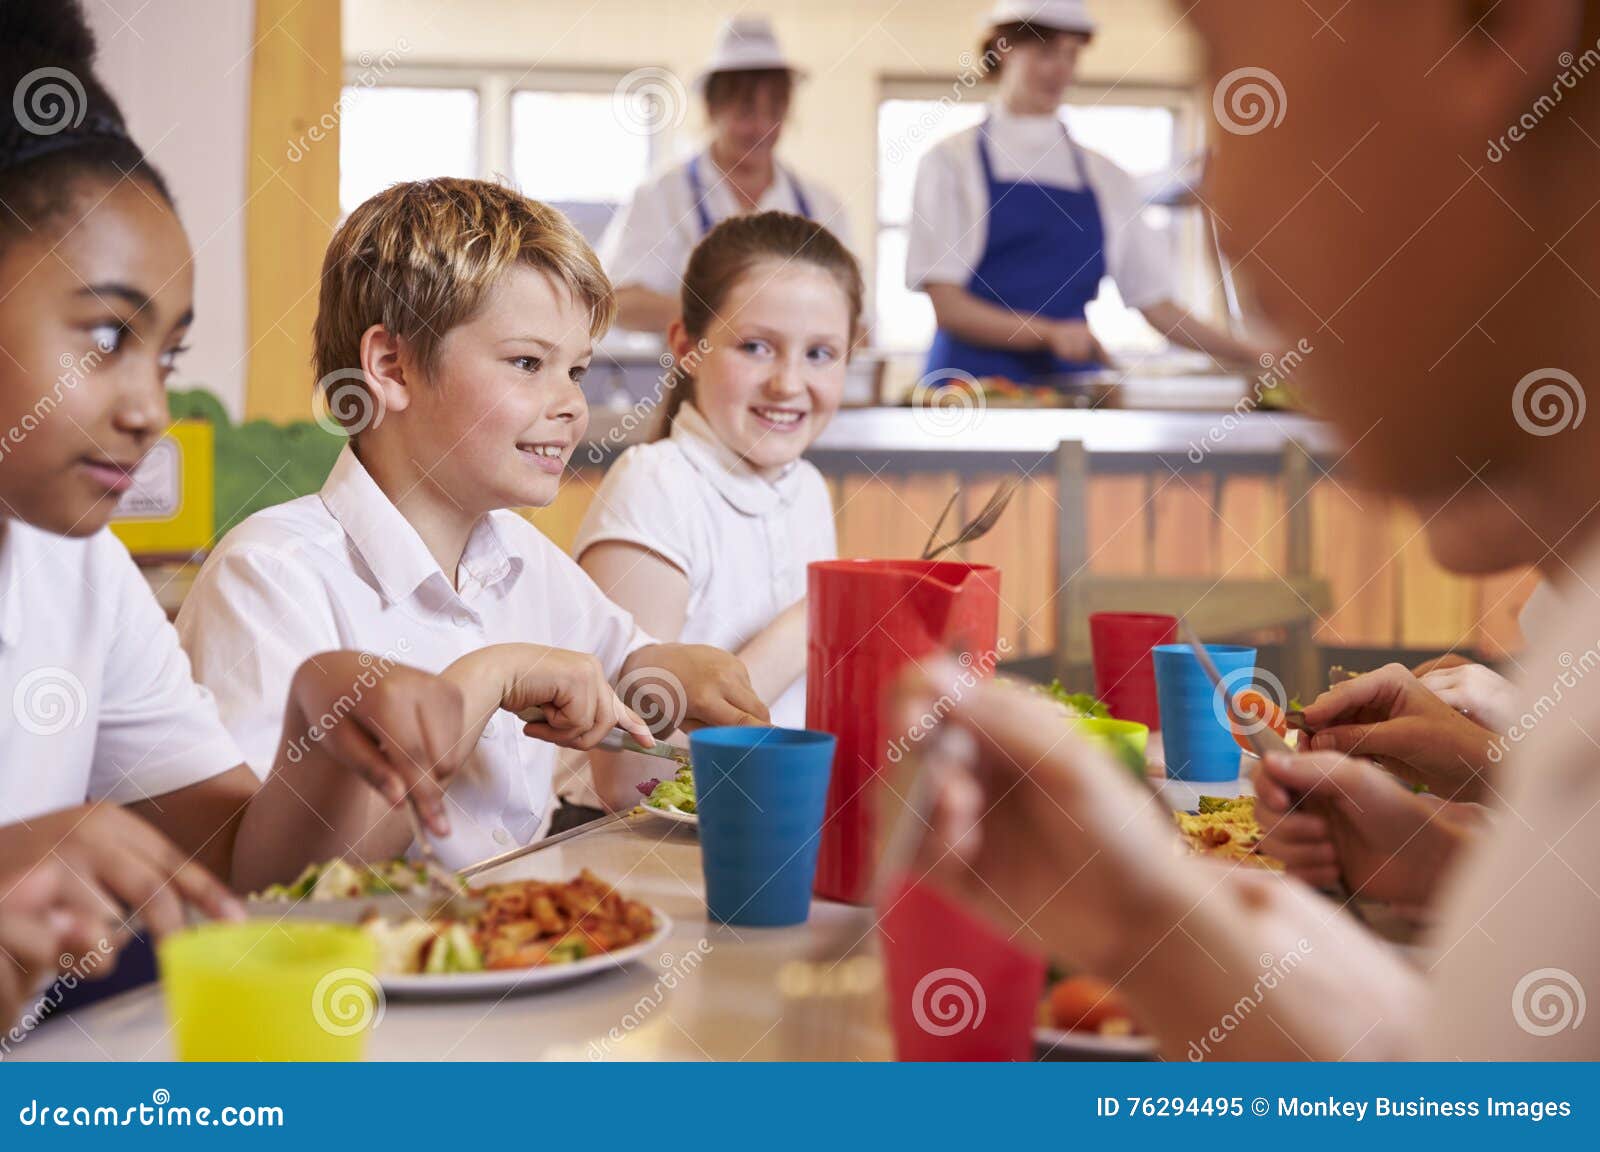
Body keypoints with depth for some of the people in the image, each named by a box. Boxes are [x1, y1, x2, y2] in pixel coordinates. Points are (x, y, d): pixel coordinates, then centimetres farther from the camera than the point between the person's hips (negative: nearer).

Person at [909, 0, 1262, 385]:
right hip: (975, 378, -3)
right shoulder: (954, 161, 0)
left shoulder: (1105, 178, 11)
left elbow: (1157, 304, 11)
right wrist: (1051, 334, -21)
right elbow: (945, 305, -8)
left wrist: (1255, 356, 2)